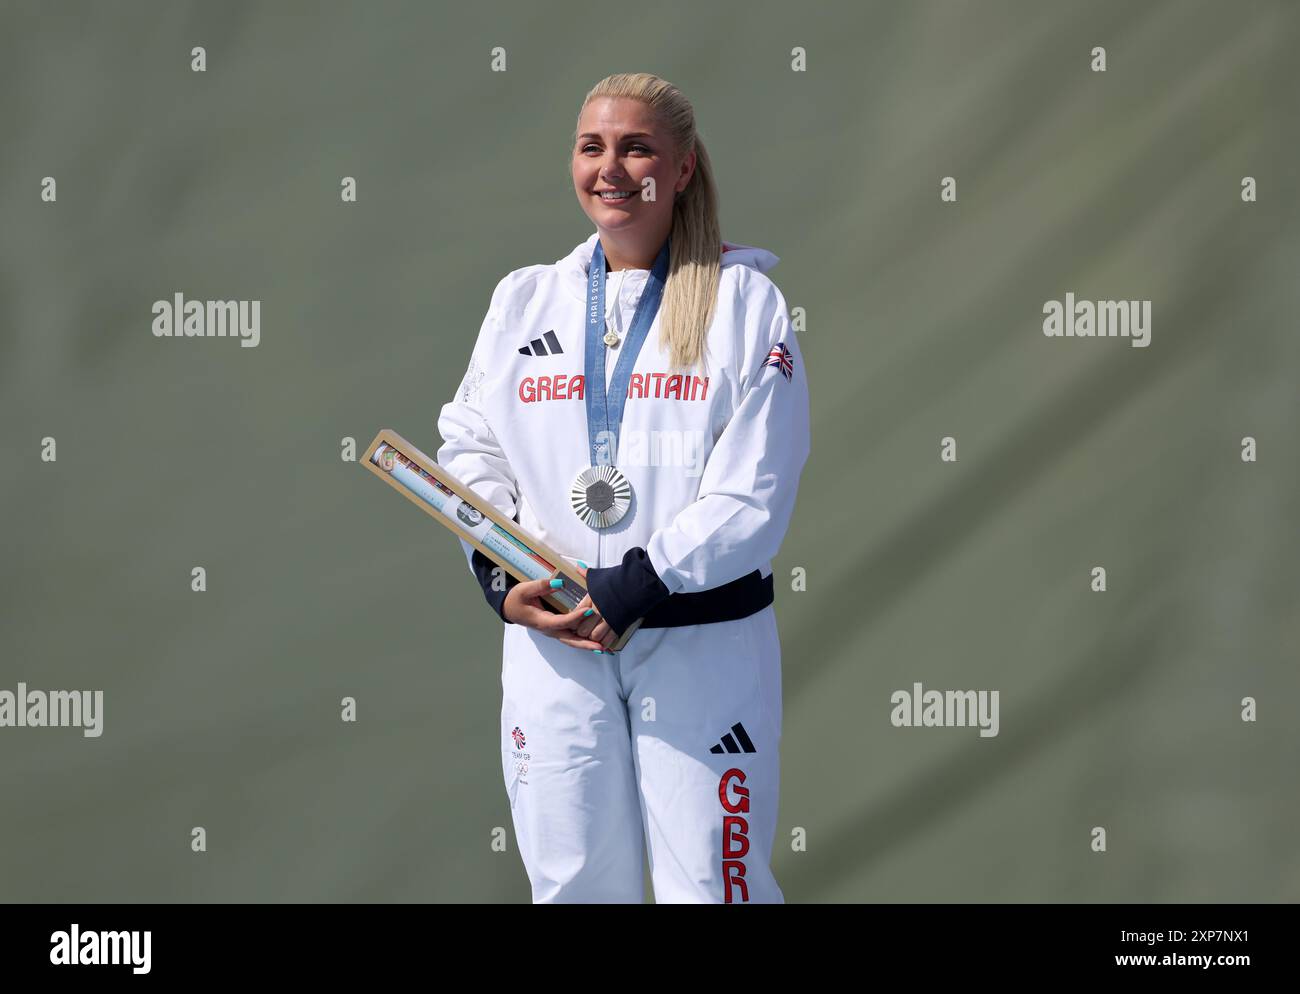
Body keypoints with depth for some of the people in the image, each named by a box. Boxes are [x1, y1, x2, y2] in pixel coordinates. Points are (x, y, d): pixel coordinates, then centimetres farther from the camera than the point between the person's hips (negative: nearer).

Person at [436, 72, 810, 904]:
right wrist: (504, 577, -6)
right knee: (573, 882, 8)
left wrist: (636, 587, -16)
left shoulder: (744, 301, -2)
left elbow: (753, 492, -9)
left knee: (708, 883, -3)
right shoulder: (525, 299, 11)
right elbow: (471, 446, 11)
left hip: (704, 643, -3)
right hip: (549, 637, 4)